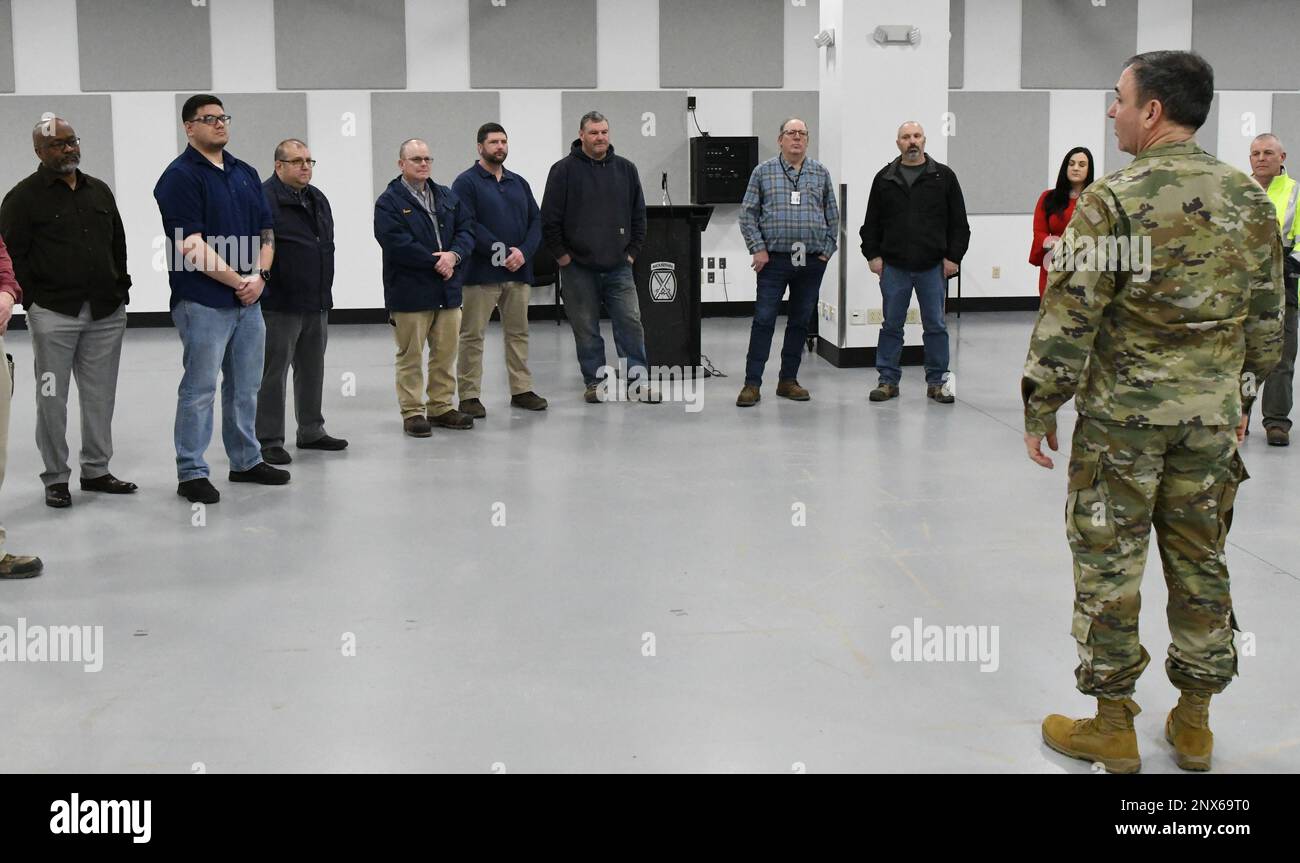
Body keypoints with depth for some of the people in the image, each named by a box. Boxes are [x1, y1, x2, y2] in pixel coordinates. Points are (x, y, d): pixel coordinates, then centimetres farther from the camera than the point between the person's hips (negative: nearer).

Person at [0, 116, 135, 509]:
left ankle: (96, 470, 20)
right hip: (54, 314, -5)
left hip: (106, 314, 5)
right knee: (52, 398, 0)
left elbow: (118, 244, 21)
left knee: (100, 396, 9)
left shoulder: (99, 191, 15)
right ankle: (55, 478, 9)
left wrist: (121, 289, 13)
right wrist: (35, 300, -8)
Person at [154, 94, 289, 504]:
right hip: (204, 301, -7)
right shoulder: (180, 176, -8)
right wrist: (237, 280, -14)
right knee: (199, 389, -2)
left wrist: (259, 275, -4)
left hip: (248, 299, 7)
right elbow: (190, 246, -16)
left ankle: (246, 460, 25)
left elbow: (266, 231, 13)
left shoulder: (245, 173, 14)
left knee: (245, 387, 14)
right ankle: (191, 472, 5)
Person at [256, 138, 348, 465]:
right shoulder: (265, 199, -12)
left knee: (312, 370, 16)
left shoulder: (318, 199, 15)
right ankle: (269, 441, 6)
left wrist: (324, 289, 22)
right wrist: (264, 289, -17)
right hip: (279, 305, -8)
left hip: (316, 303, 8)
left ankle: (311, 431, 28)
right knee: (273, 372, -1)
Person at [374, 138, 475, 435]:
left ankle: (441, 407, 21)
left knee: (446, 353, 10)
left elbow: (466, 231, 9)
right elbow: (398, 244, -16)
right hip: (409, 292, -6)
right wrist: (436, 262, -14)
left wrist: (454, 255, -12)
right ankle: (412, 413, 8)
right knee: (410, 356, 1)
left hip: (448, 289, 6)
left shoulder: (448, 197, 14)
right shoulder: (389, 202, -5)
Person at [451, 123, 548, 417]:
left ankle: (522, 390, 19)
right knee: (472, 335, -2)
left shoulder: (519, 183, 16)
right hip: (481, 272, -6)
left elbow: (536, 221, 10)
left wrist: (523, 252, -8)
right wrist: (502, 252, -17)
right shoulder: (466, 182, -2)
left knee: (518, 332, 10)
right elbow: (468, 225, -13)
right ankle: (469, 396, 3)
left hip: (518, 271, 6)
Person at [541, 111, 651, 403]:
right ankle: (594, 381, 15)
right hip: (578, 267, -2)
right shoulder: (564, 170, -3)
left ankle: (638, 380, 6)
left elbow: (639, 215, 13)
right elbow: (550, 218, -4)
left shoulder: (625, 169, 8)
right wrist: (562, 255, -5)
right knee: (586, 328, 5)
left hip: (618, 267, 2)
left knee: (630, 322, -1)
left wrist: (633, 251, 7)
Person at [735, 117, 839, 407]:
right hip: (774, 259, -3)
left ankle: (788, 380, 18)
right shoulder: (763, 172, 4)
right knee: (764, 321, -5)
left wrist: (827, 249, 4)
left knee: (800, 322, 8)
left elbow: (833, 215, 12)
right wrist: (758, 249, -6)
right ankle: (752, 384, -2)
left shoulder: (821, 173, 10)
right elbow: (747, 214, 2)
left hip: (811, 261, 3)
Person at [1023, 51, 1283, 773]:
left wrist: (1041, 406, -4)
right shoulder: (1251, 200, 4)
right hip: (1213, 415, 5)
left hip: (1122, 414, -5)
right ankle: (1195, 723, 25)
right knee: (1200, 562, 14)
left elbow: (1070, 315, -13)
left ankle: (1112, 726, 14)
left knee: (1110, 564, 5)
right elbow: (1268, 315, 11)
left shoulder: (1113, 201, -13)